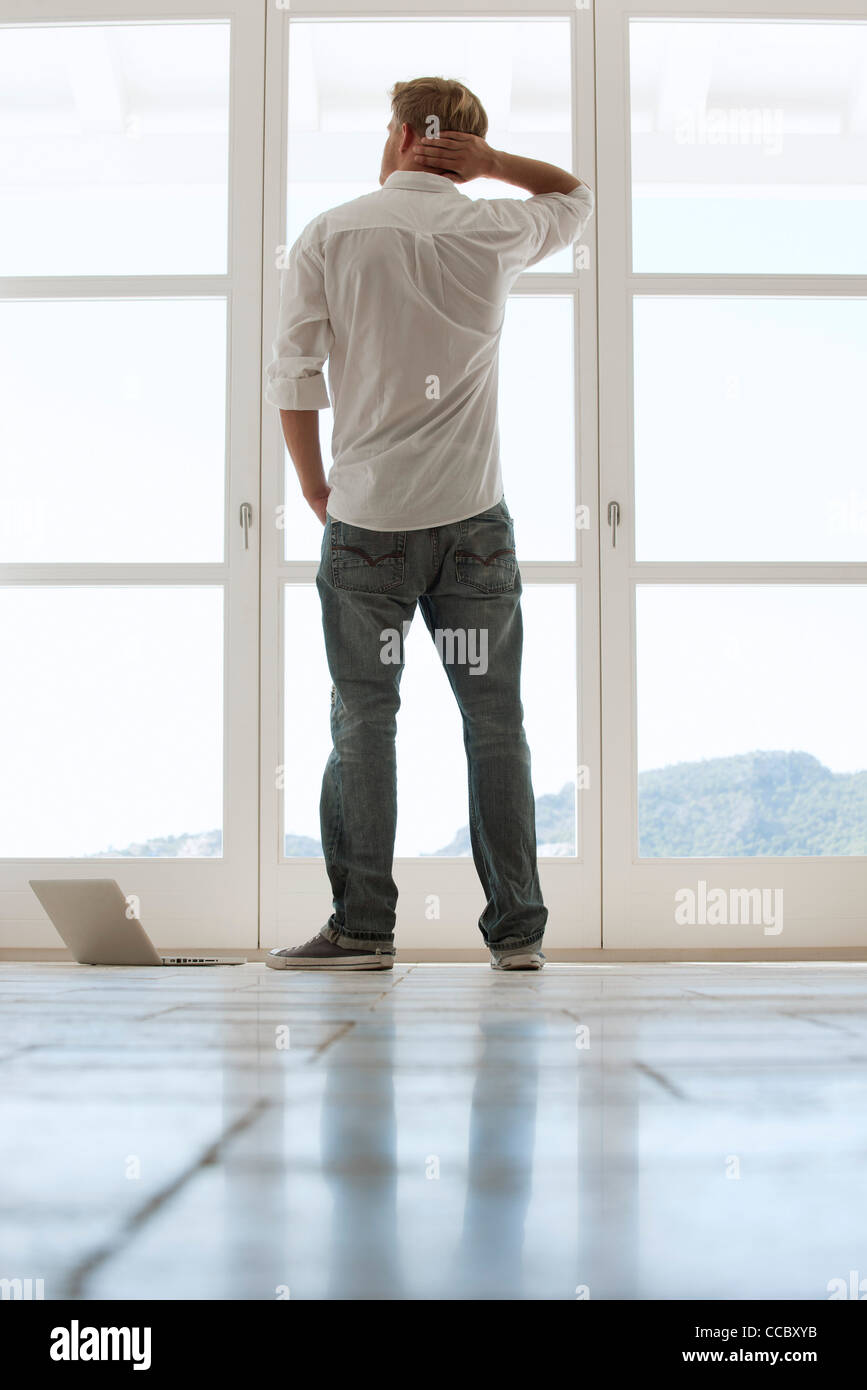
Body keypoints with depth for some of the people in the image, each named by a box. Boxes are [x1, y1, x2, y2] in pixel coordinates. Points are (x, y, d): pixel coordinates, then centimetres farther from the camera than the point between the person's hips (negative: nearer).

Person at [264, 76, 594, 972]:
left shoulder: (330, 236, 1)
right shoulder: (493, 232, 5)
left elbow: (293, 377, -3)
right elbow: (575, 197, 25)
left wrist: (316, 491, 9)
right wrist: (490, 160, 9)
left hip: (366, 519, -1)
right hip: (474, 519, 1)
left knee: (363, 722, 3)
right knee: (495, 721, 4)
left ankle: (363, 926, 3)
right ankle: (517, 930, 7)